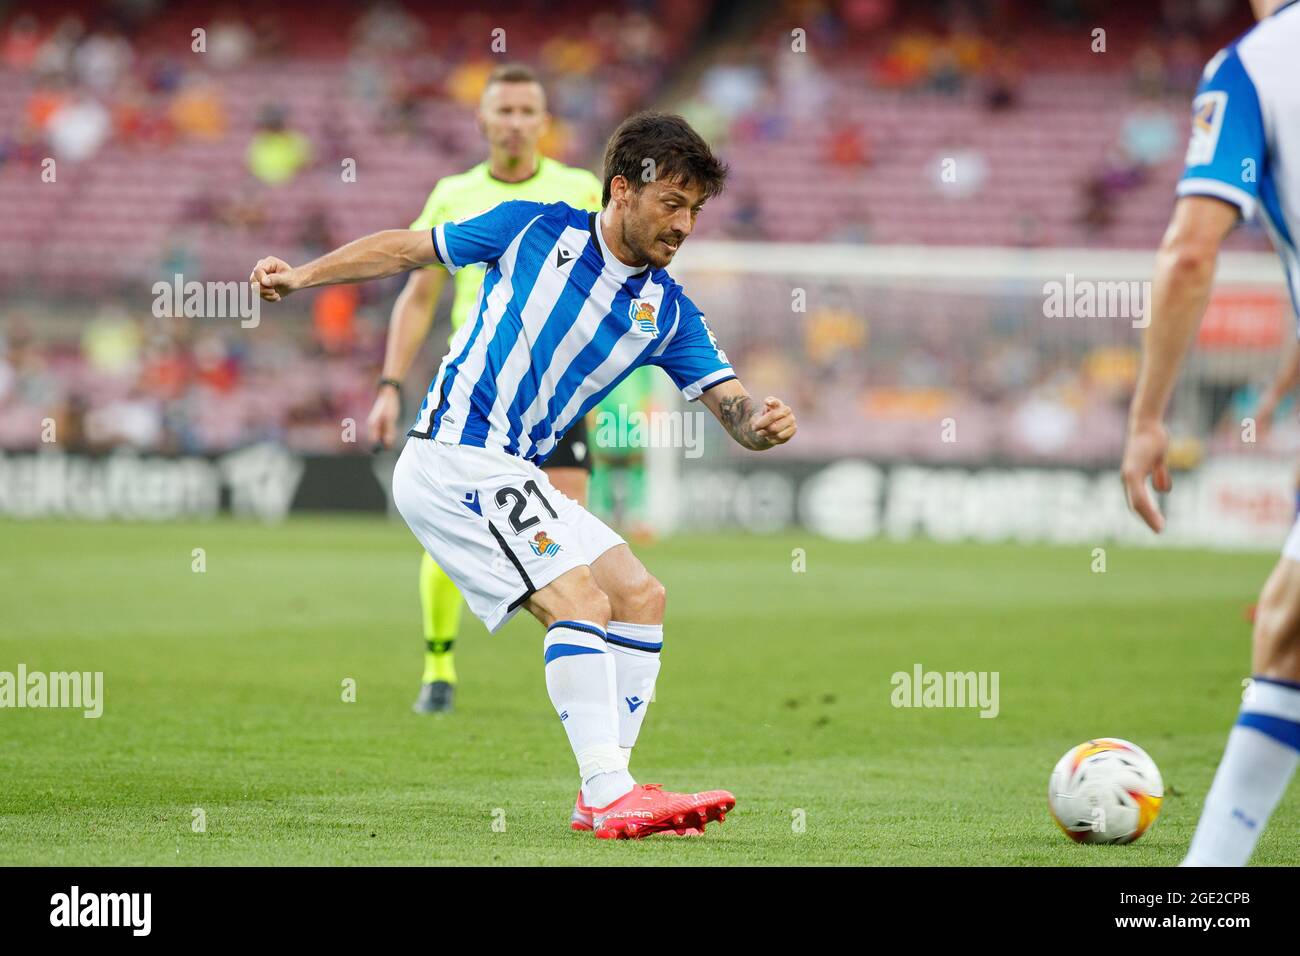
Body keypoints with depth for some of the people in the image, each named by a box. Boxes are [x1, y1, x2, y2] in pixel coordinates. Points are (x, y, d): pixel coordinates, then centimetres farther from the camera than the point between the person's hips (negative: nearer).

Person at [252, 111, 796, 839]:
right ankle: (610, 795, -26)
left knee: (640, 595, 2)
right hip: (452, 458, -7)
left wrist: (764, 424, -24)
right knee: (581, 599, -20)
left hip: (513, 477, 7)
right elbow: (407, 250, 8)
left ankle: (604, 792, 5)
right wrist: (302, 276, 4)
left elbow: (732, 406, -1)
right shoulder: (535, 230, -3)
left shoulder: (668, 313, 7)